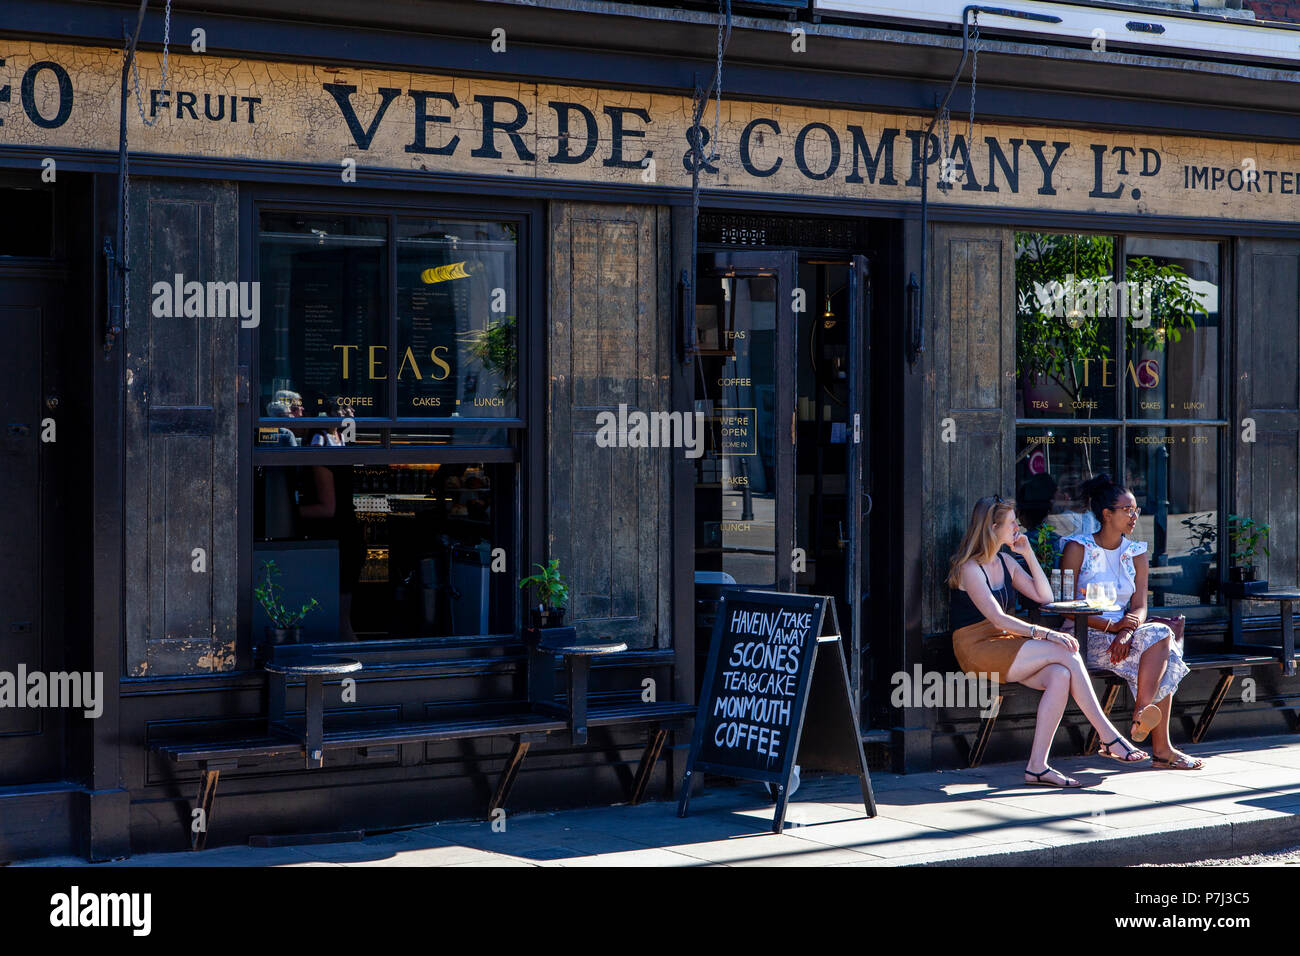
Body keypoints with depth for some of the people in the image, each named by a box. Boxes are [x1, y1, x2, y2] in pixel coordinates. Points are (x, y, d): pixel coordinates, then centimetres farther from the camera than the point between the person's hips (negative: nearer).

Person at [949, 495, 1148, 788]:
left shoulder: (1005, 563, 16)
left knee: (1060, 676, -24)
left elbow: (1044, 596, 14)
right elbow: (997, 618, -20)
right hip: (978, 650, -8)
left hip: (1005, 644, 8)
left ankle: (1037, 766, -26)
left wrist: (1028, 554, 6)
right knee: (1067, 654, -22)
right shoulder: (970, 568, -10)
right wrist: (1045, 634, -28)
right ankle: (1109, 738, -18)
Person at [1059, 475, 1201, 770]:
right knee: (1160, 636, -27)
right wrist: (1111, 626, -21)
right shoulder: (1078, 548, -1)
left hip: (1120, 632, 5)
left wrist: (1127, 632, -19)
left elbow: (1140, 607, 3)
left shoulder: (1136, 553, 14)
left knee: (1163, 647, -27)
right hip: (1087, 638, -5)